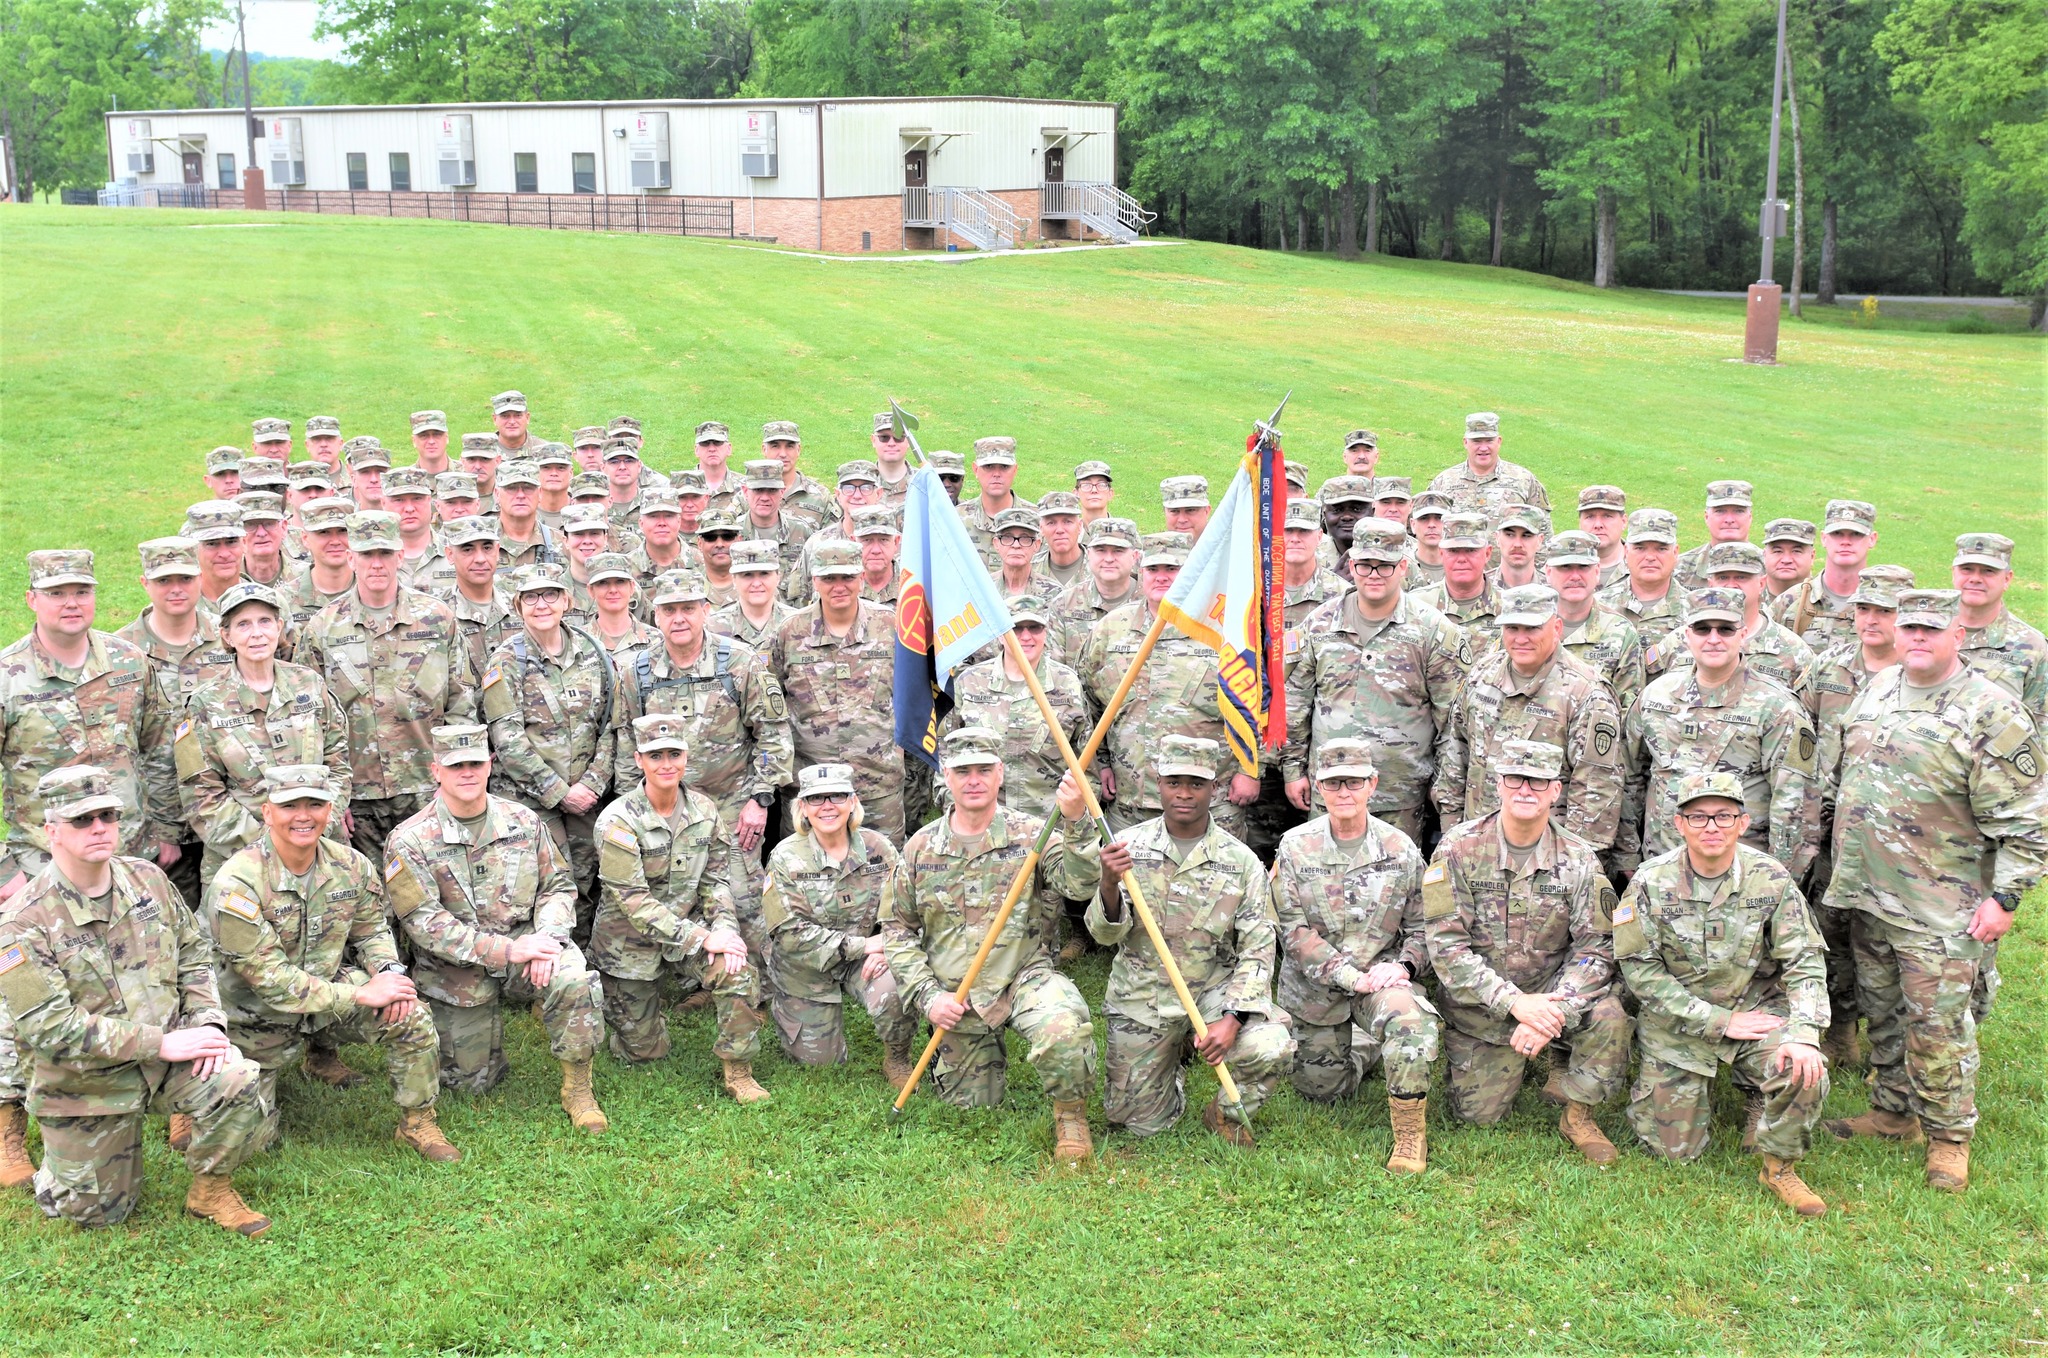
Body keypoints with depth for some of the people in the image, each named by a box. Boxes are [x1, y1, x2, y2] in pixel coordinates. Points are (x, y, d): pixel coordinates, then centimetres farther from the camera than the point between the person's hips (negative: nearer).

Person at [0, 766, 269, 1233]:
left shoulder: (148, 878, -2)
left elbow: (194, 953, 10)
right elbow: (49, 1028, -24)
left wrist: (207, 1021, -9)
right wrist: (160, 1043, -26)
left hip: (168, 1048, 3)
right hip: (86, 1083, -3)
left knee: (237, 1084, -27)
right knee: (97, 1212, 8)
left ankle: (211, 1191, 0)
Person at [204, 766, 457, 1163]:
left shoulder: (351, 866, -9)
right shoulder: (236, 886, -26)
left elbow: (371, 930, 8)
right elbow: (271, 979, -26)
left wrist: (389, 972, -16)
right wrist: (363, 995, -28)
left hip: (329, 988, 4)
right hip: (256, 1016, -4)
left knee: (412, 1019, -20)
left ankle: (418, 1123, 1)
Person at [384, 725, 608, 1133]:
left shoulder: (523, 822, 2)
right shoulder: (409, 842, -9)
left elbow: (558, 885, 7)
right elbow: (425, 923, -16)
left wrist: (548, 937, -15)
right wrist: (504, 950, -24)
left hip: (526, 942, 1)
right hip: (457, 971, -1)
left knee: (574, 981, -32)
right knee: (472, 1083, 4)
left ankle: (577, 1090, -12)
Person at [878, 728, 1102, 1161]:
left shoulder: (1031, 835, -4)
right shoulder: (921, 848, 3)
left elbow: (1080, 884, -21)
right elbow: (897, 929, 7)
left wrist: (1076, 825, -38)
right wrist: (927, 995, -5)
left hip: (1025, 976, -3)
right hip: (956, 1000, 3)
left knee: (1064, 1031, -36)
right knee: (971, 1106, 10)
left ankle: (1070, 1114, -6)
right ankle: (988, 1056, 45)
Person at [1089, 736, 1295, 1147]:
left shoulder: (1241, 862, -5)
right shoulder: (1129, 847, -4)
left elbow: (1257, 949, -7)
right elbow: (1105, 933, -9)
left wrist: (1232, 1017, -22)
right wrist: (1109, 886, -32)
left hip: (1214, 988, 0)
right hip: (1142, 994, 1)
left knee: (1271, 1048, -28)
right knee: (1138, 1121, 3)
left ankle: (1227, 1112, 5)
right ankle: (1174, 1055, 36)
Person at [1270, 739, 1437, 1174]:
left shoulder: (1400, 849, -2)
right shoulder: (1295, 847, -6)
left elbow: (1420, 926, 4)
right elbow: (1295, 931, -11)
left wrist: (1402, 965, -18)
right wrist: (1352, 977, -20)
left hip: (1382, 972, -1)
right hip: (1315, 984, 1)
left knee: (1412, 1018, -35)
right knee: (1320, 1089, 9)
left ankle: (1411, 1134, -19)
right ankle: (1366, 1048, 43)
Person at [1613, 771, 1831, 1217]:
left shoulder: (1770, 879, -8)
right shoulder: (1652, 882, -12)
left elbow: (1804, 962, -8)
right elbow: (1641, 971, -11)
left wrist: (1803, 1034, -25)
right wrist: (1721, 1022, -16)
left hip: (1759, 1008, 1)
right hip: (1678, 1024, -1)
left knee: (1804, 1071, -29)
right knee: (1675, 1148, -2)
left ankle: (1779, 1167, -2)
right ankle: (1659, 1094, 33)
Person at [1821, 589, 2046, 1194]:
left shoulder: (1992, 713, -12)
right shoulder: (1878, 689, 9)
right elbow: (1845, 774, 21)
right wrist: (1840, 860, 21)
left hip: (1939, 909, -6)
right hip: (1867, 894, 7)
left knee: (1938, 1023, -3)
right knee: (1881, 1011, 16)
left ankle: (1949, 1136, 12)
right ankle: (1893, 1111, 31)